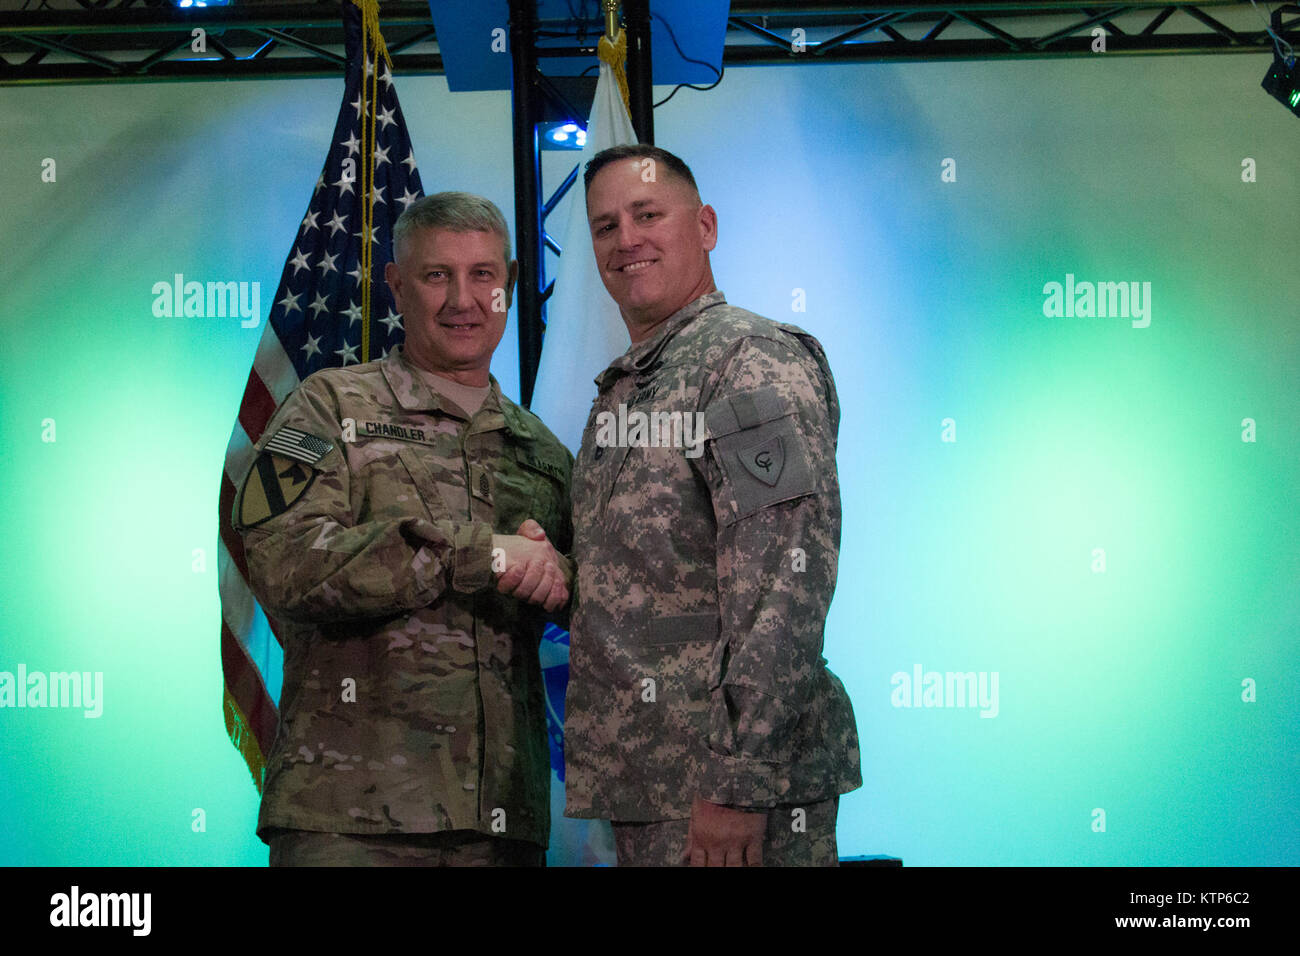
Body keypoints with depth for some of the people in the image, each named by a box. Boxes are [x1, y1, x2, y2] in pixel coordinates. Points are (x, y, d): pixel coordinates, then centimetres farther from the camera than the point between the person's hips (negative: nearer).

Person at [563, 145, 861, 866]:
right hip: (641, 791, 9)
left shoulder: (753, 361, -8)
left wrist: (741, 781, -23)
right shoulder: (621, 391, 20)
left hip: (732, 792, -8)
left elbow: (787, 580, -19)